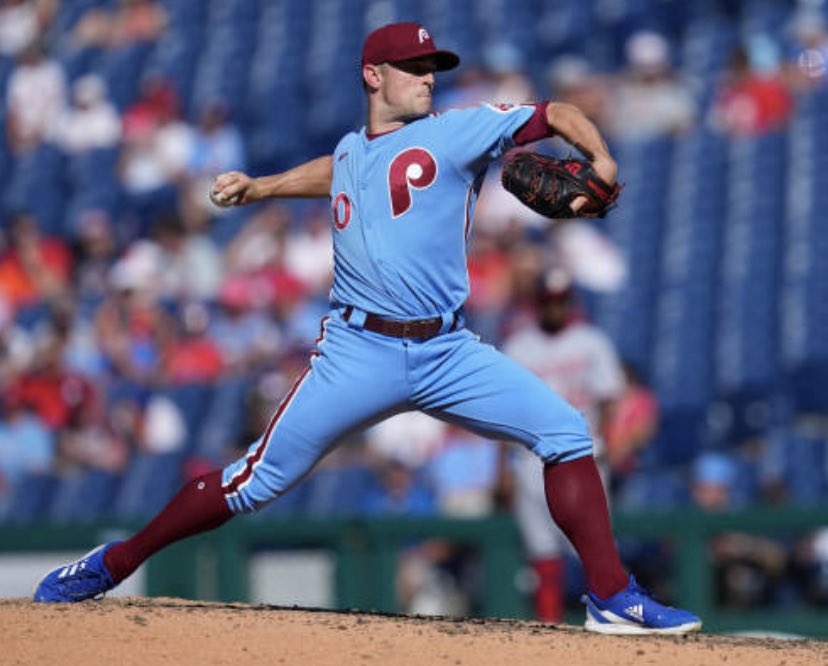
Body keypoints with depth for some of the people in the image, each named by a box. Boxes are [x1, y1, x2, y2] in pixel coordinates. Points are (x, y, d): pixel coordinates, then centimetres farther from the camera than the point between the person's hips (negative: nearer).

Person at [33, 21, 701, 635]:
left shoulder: (457, 131, 5)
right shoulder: (350, 151, 16)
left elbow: (558, 114, 0)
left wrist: (601, 163, -17)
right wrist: (258, 188, 34)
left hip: (447, 352, 0)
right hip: (359, 352, 0)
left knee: (566, 432, -14)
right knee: (257, 481, -3)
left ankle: (613, 600, -7)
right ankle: (110, 566, 12)